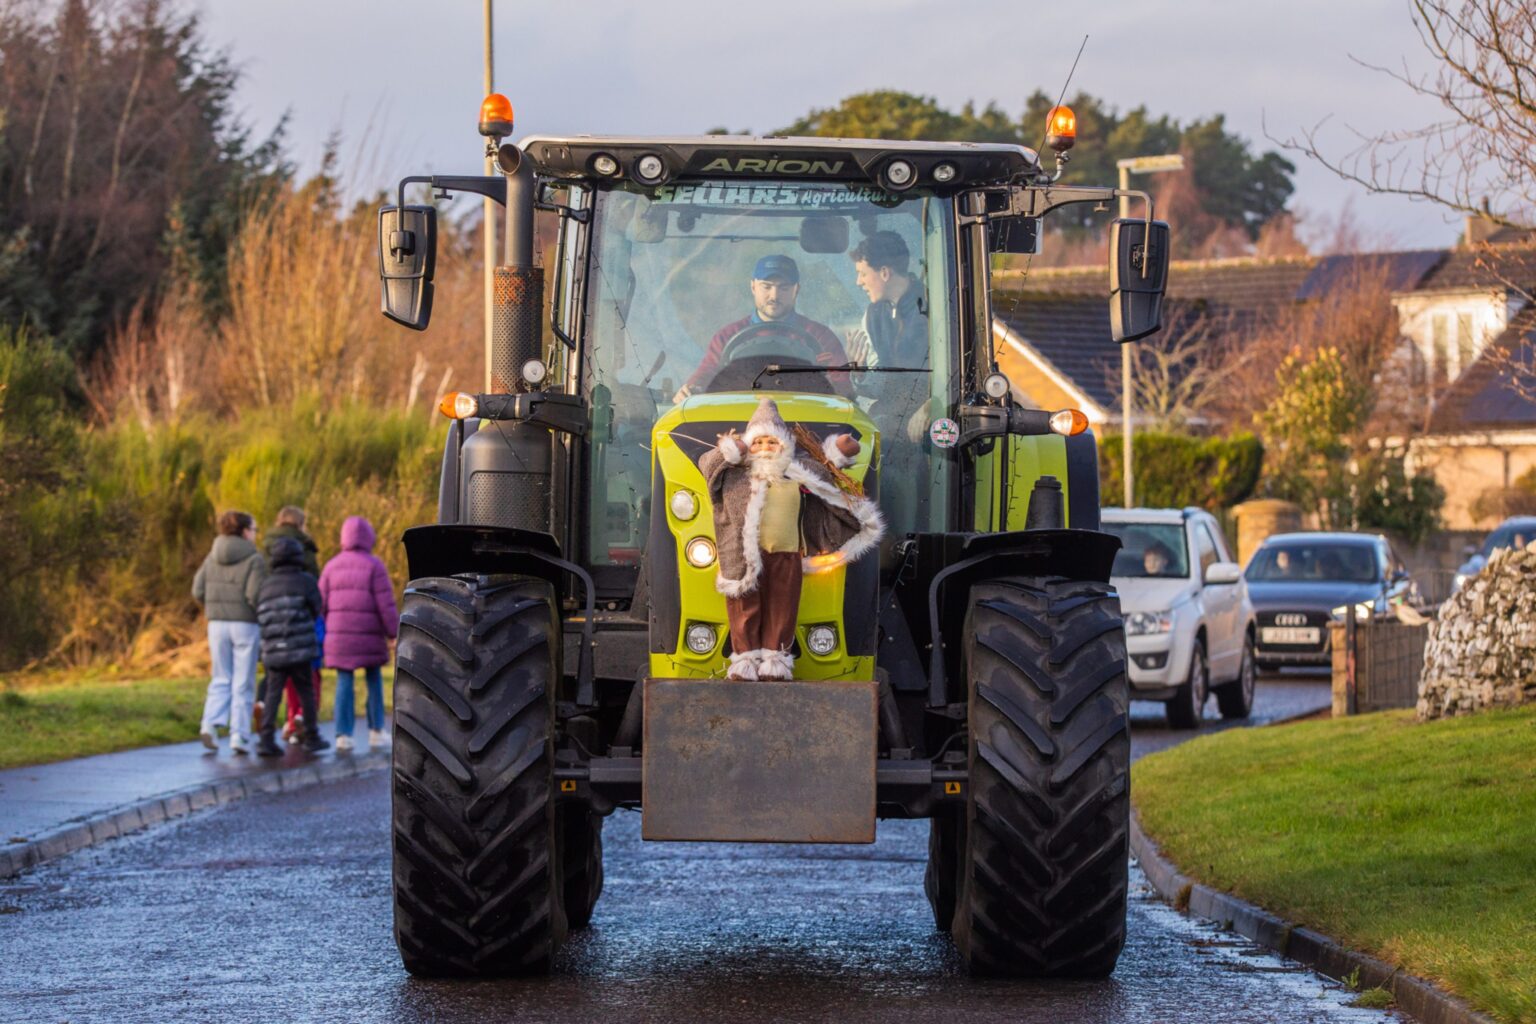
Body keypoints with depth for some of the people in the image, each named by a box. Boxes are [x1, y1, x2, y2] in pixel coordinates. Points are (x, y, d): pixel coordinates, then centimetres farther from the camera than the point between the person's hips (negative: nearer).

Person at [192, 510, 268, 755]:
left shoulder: (213, 557, 6)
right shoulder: (254, 559, -10)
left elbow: (198, 592, 4)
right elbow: (255, 595, -19)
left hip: (217, 624, 5)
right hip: (245, 625, -4)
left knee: (221, 679, 14)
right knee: (243, 684, 3)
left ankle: (210, 723, -6)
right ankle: (239, 736, 1)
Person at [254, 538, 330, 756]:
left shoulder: (266, 585, 8)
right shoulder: (305, 581, -2)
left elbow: (259, 616, 7)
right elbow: (316, 610, 4)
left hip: (273, 650, 3)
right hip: (300, 648, -3)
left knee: (272, 694, 2)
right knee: (306, 693, 9)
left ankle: (266, 739, -9)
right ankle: (311, 738, 17)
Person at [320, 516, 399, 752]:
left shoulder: (332, 566, 5)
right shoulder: (374, 566, -6)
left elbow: (320, 604, 5)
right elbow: (386, 605, -9)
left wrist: (322, 632, 15)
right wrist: (395, 633, -2)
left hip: (339, 635, 2)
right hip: (369, 637, -2)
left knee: (344, 682, 4)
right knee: (374, 680, 13)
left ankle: (343, 734, -4)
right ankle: (376, 731, 12)